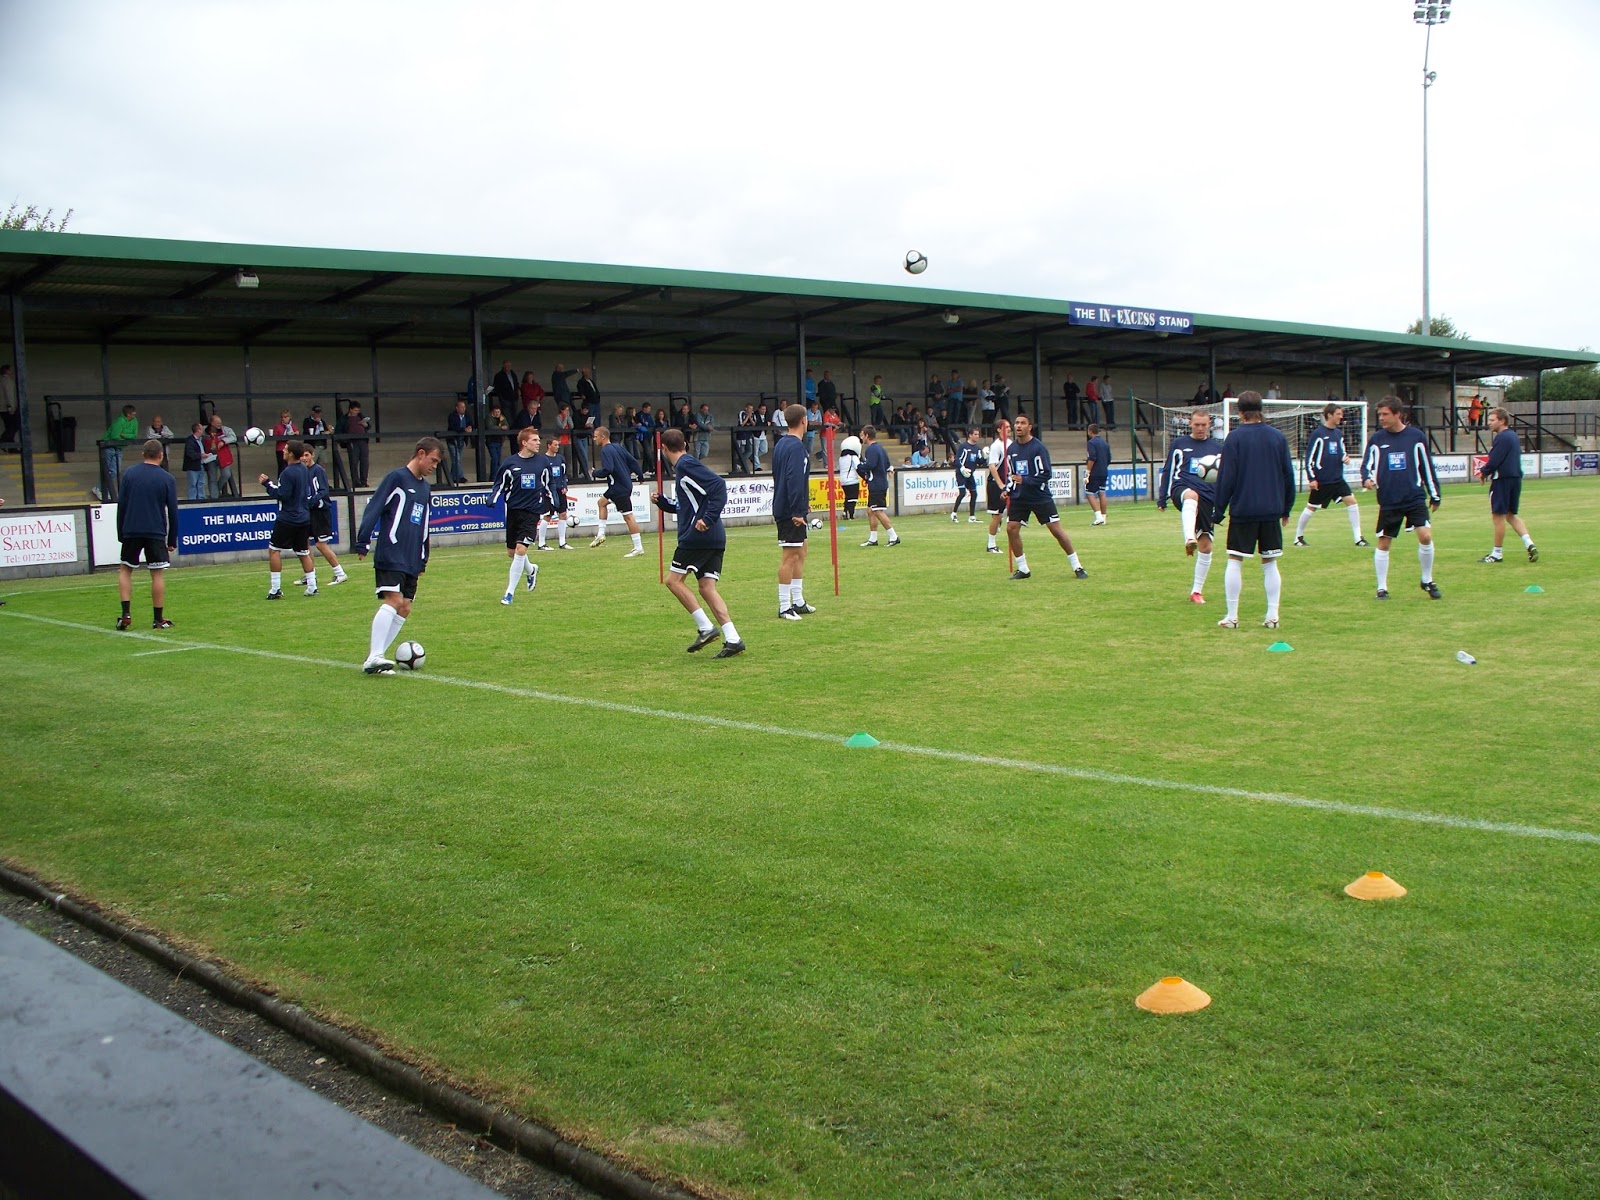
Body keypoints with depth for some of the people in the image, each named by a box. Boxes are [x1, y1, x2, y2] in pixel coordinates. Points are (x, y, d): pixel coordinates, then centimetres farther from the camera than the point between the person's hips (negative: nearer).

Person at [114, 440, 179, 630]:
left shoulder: (130, 473, 3)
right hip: (156, 533, -2)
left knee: (125, 570, 14)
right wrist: (172, 540, 7)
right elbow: (172, 511, 0)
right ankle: (158, 619, 4)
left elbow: (121, 505, 4)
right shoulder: (167, 479, -2)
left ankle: (126, 613, 3)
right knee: (158, 574, 3)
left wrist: (120, 533, 11)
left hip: (131, 531, 2)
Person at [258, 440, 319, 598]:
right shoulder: (305, 471, 9)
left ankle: (276, 589, -2)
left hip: (287, 519, -8)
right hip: (304, 519, 8)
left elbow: (282, 495, -19)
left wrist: (268, 483, -9)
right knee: (303, 553, 13)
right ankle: (312, 587, 8)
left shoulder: (288, 473, -17)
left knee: (274, 550, 2)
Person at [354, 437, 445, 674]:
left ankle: (376, 656, 7)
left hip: (411, 561, 8)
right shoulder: (397, 477, -4)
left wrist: (423, 560, 25)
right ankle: (374, 658, -20)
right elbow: (373, 509, -11)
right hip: (390, 556, -8)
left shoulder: (424, 487, 20)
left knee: (404, 609, 3)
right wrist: (362, 543, -16)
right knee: (394, 600, -19)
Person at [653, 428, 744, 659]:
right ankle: (732, 639, -4)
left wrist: (709, 519, -25)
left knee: (673, 580, 0)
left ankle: (706, 628, -6)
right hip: (715, 539, 9)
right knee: (706, 588, 5)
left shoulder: (686, 465, -8)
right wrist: (662, 501, 19)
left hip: (698, 535, -9)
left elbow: (718, 485, -20)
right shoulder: (682, 467, 22)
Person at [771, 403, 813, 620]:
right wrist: (797, 511, -23)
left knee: (800, 553, 15)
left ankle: (798, 602, 21)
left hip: (784, 509, 10)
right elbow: (794, 480, -24)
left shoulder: (781, 444, 14)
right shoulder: (796, 446, -16)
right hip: (791, 511, -10)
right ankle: (784, 607, -3)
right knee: (790, 556, -6)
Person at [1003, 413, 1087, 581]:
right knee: (1011, 529, -6)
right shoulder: (1011, 449, 5)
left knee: (1056, 529, -6)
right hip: (1019, 497, 5)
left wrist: (1025, 480, -23)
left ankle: (1077, 567, 5)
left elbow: (1046, 474, -15)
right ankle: (1022, 569, 9)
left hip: (1040, 497, -5)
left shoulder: (1038, 447, -12)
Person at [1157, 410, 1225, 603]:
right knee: (1191, 495, -42)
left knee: (1206, 545, -2)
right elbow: (1167, 471, 14)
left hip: (1208, 498, 3)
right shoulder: (1179, 443, 12)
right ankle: (1189, 539, -63)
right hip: (1182, 489, -3)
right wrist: (1162, 499, 10)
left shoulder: (1217, 447, 17)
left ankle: (1197, 591, 12)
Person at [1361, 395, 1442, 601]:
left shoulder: (1416, 436, 1)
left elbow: (1427, 466, 8)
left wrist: (1434, 495, 11)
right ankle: (1382, 588, 17)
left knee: (1425, 537, -12)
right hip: (1389, 501, 1)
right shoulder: (1377, 439, 1)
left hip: (1415, 498, -1)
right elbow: (1368, 465, 3)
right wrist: (1367, 478, -21)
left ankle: (1427, 581, 9)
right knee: (1383, 543, 3)